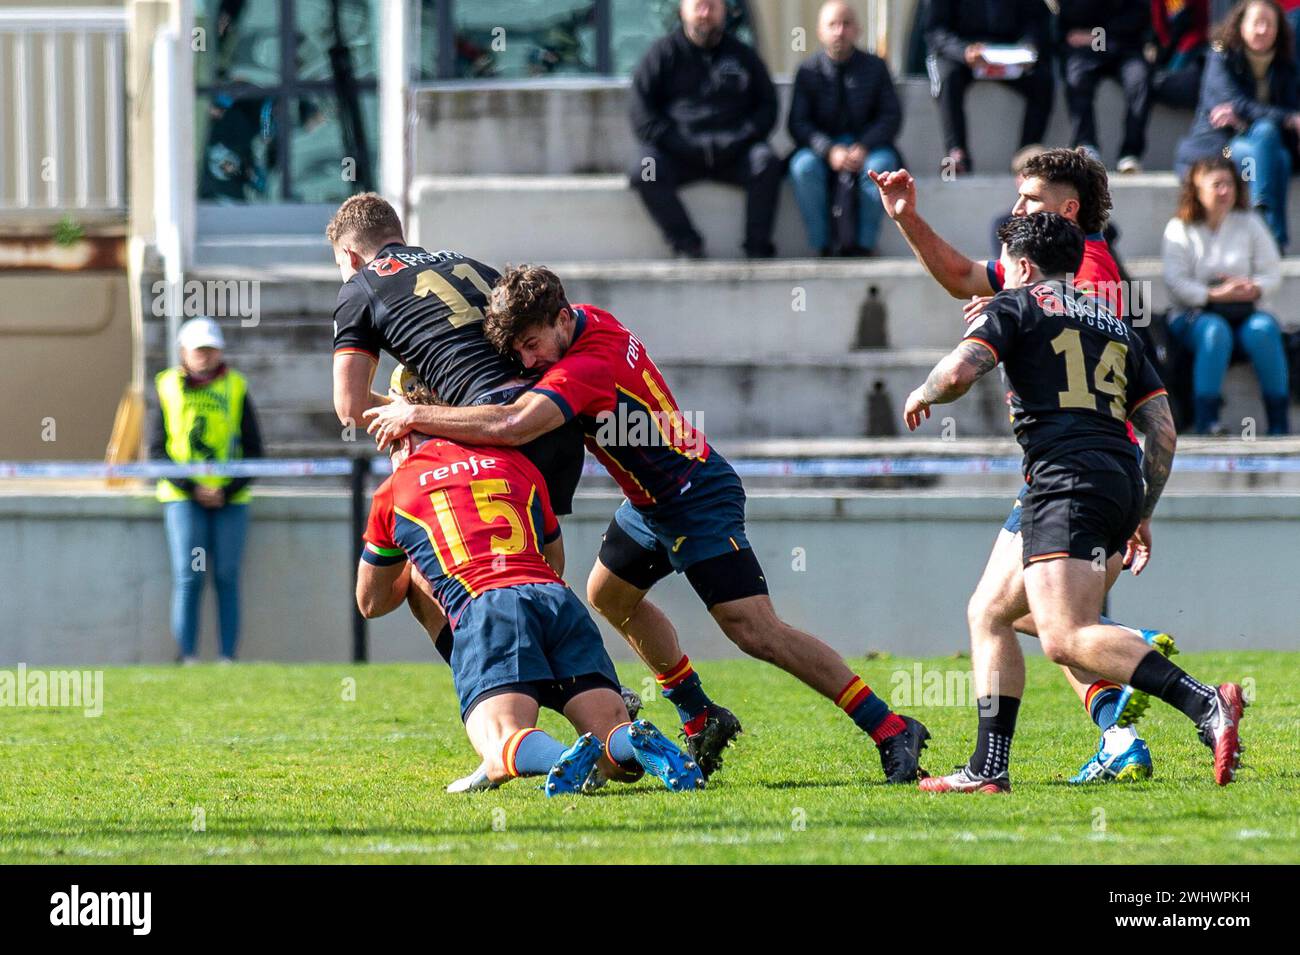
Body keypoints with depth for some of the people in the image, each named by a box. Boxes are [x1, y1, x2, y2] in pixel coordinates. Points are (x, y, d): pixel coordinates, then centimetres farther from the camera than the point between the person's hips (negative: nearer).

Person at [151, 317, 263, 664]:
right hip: (183, 497, -1)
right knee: (188, 577, -9)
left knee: (226, 578, 0)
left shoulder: (235, 389, 5)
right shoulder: (168, 388, 4)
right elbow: (157, 450, 2)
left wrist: (228, 491, -8)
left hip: (230, 499, 1)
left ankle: (228, 656, 3)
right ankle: (188, 657, -8)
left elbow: (254, 451, 5)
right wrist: (191, 487, -9)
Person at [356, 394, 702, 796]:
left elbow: (371, 602, 37)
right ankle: (641, 745, -39)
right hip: (557, 598, 3)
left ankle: (565, 760, -55)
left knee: (500, 750, -21)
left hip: (483, 609, -3)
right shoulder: (514, 462, 32)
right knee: (618, 759, -2)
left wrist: (414, 576, 58)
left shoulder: (393, 491, 24)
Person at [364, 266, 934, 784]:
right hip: (652, 501, 11)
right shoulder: (587, 319, -2)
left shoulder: (588, 367, -30)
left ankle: (891, 731, -17)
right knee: (609, 594, 22)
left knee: (754, 630, -18)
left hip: (698, 500, -11)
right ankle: (701, 720, 29)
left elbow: (513, 426, -45)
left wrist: (416, 416, -33)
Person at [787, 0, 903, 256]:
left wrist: (864, 147, -19)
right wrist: (830, 150, -21)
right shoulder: (808, 71, 2)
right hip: (821, 147, 0)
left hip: (866, 146, 0)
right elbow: (798, 123, -3)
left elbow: (892, 116, -1)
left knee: (881, 165, -34)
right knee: (803, 166, -33)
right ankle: (822, 247, -24)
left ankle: (863, 245, -25)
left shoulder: (875, 67, 4)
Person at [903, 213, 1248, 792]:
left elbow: (959, 373, -9)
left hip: (1067, 479, -8)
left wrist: (922, 395, 13)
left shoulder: (1017, 305, 7)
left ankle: (1206, 705, -36)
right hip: (1123, 480, 8)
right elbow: (1163, 430, 21)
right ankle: (988, 768, 16)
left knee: (1066, 639, -21)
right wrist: (1142, 516, 27)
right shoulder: (1114, 325, 26)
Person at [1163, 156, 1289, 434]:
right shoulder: (1179, 230, 4)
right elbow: (1176, 283, -7)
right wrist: (1214, 296, -20)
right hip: (1193, 315, -2)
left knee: (1263, 329, -32)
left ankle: (1280, 422, -29)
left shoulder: (1249, 224, 11)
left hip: (1247, 312, 2)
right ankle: (1206, 421, -41)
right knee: (1214, 330, -37)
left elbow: (1272, 274, 6)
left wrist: (1254, 289, -17)